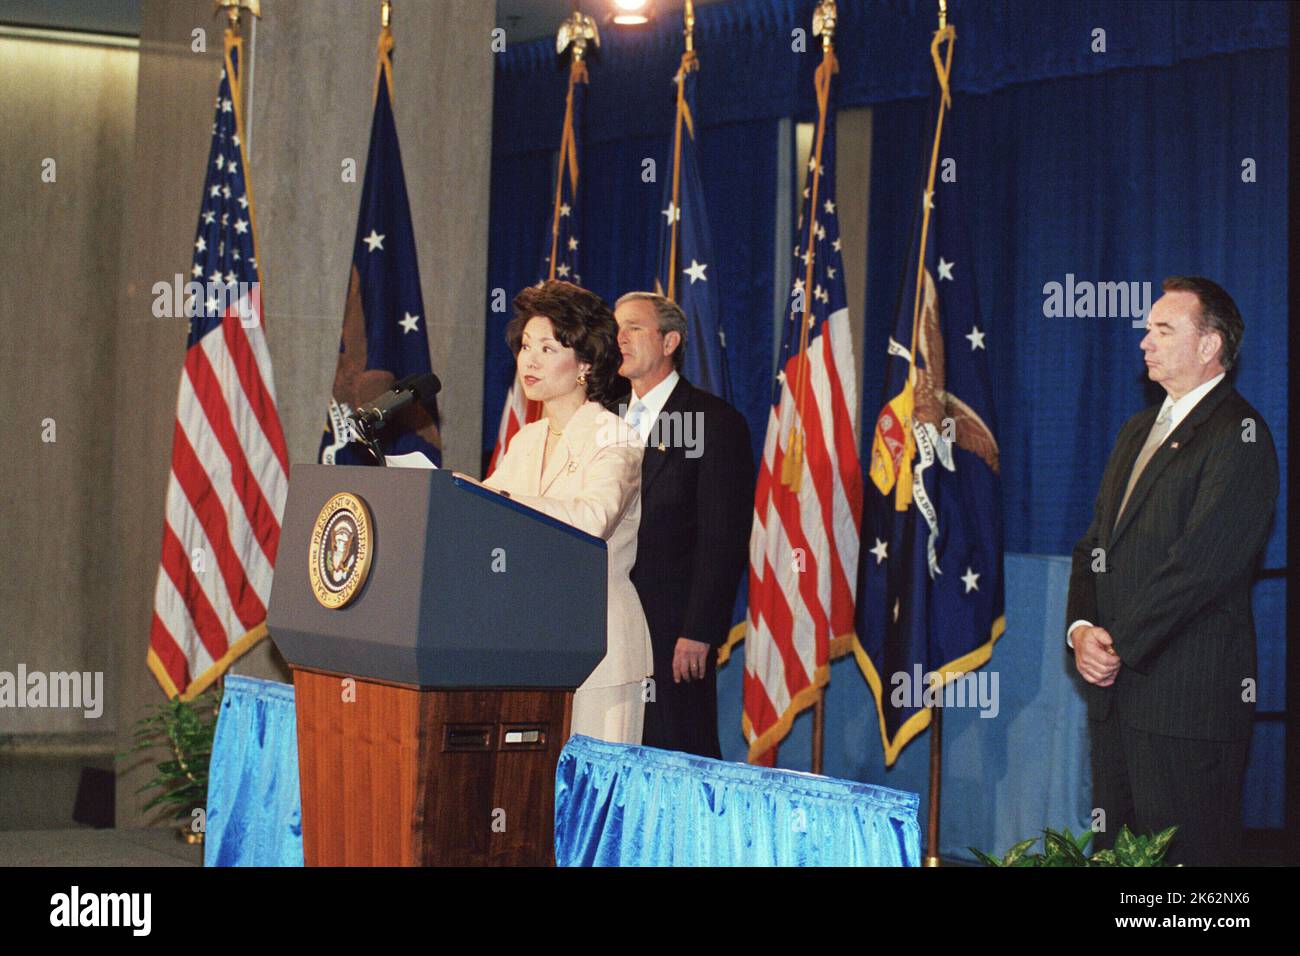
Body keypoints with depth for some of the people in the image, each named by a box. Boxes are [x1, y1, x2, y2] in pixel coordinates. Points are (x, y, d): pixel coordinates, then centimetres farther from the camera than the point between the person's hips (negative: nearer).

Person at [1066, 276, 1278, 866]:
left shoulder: (1239, 435, -9)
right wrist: (1082, 628, -1)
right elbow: (1096, 545, 17)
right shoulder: (1139, 431, 19)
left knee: (1184, 856, -4)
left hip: (1189, 698, -8)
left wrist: (1120, 647, -14)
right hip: (1117, 689, 8)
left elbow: (1198, 564, -18)